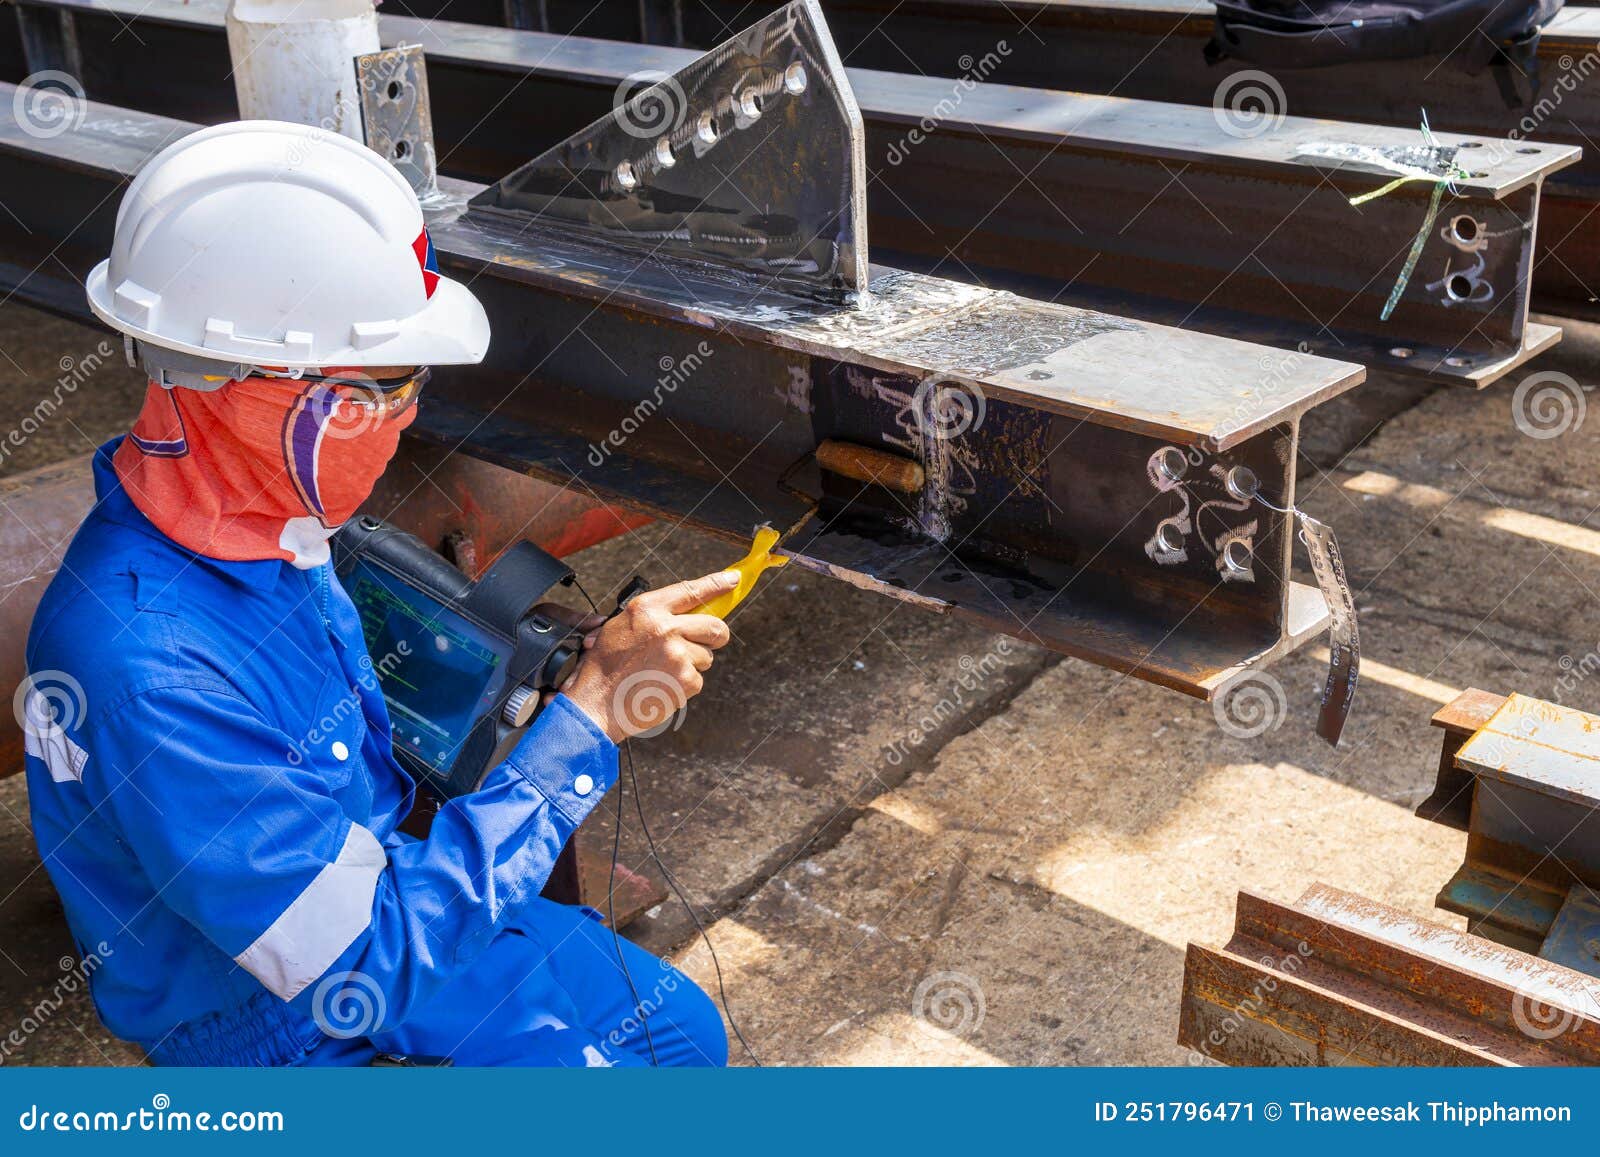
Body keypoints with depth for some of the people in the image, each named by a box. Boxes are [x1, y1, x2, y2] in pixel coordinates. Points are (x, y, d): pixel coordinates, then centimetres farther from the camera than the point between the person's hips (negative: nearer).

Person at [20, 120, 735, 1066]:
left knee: (685, 1031, 14)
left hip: (374, 902, 8)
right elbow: (374, 961, -33)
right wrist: (591, 711, -33)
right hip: (279, 1031, -8)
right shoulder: (142, 669, -37)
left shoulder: (270, 526, -9)